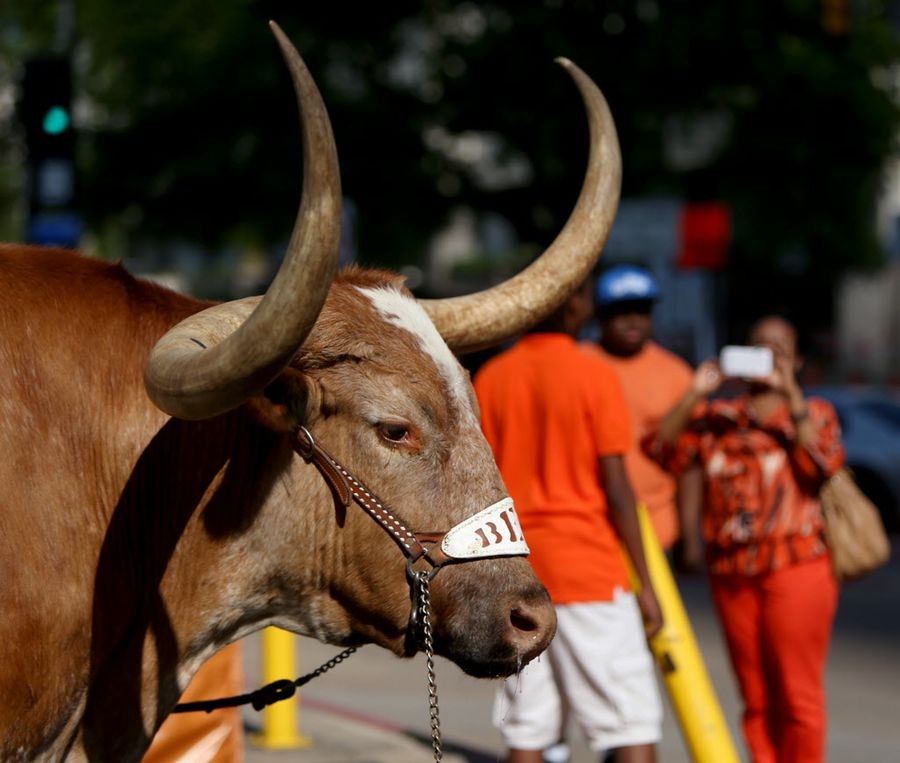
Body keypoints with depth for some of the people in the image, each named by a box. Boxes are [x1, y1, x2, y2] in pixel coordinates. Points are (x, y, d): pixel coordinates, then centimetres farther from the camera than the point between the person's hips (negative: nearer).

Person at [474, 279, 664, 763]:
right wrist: (644, 584, -3)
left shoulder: (491, 378, 6)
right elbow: (615, 487, -8)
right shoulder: (594, 376, -6)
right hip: (590, 570, -5)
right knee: (634, 722, -2)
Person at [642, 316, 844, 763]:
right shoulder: (716, 417, 17)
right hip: (732, 573, 3)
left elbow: (825, 462, -11)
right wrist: (694, 394, -3)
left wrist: (790, 393, -11)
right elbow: (661, 450, 3)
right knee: (756, 698, 5)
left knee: (797, 693, -7)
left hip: (796, 565, -3)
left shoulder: (812, 413, 10)